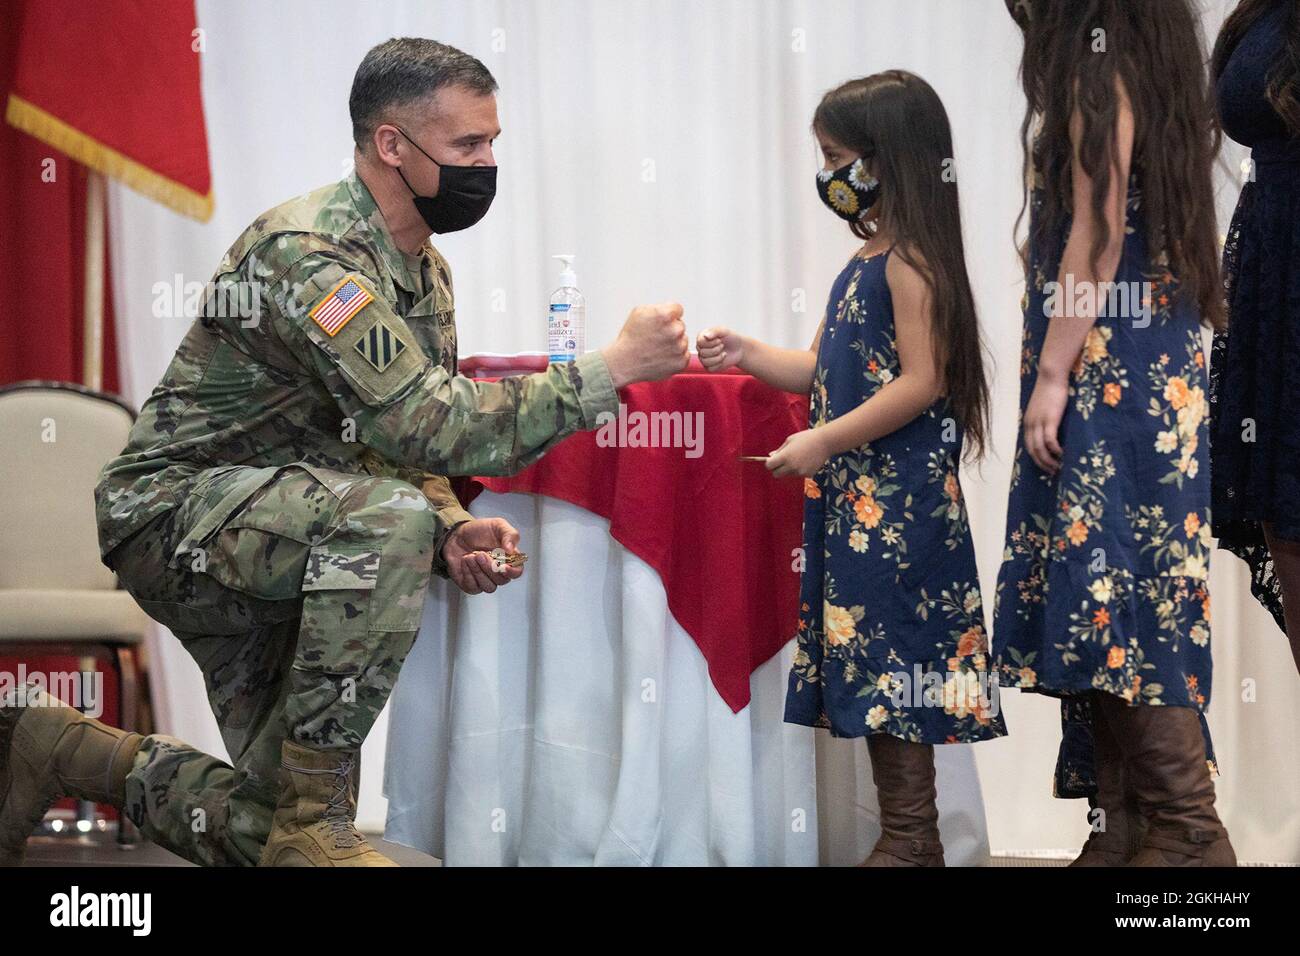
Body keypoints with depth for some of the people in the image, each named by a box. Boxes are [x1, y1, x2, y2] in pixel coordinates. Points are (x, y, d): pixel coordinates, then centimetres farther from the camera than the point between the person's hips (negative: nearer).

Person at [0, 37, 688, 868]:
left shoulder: (424, 271, 7)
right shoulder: (309, 255, -25)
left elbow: (404, 442, 11)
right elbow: (427, 427, -33)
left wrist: (451, 532, -11)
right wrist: (612, 371, -30)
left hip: (258, 547, 9)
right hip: (175, 506, -9)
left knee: (268, 829, 4)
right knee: (387, 518, -37)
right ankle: (314, 820, -25)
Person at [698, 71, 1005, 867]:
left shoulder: (909, 261, -13)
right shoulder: (869, 259, 15)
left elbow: (921, 383, -20)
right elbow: (829, 372, 21)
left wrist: (824, 441, -20)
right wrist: (749, 355, 9)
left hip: (897, 500, -10)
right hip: (856, 496, 10)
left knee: (888, 656, -6)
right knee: (867, 660, 10)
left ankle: (909, 837, 0)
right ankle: (911, 831, 16)